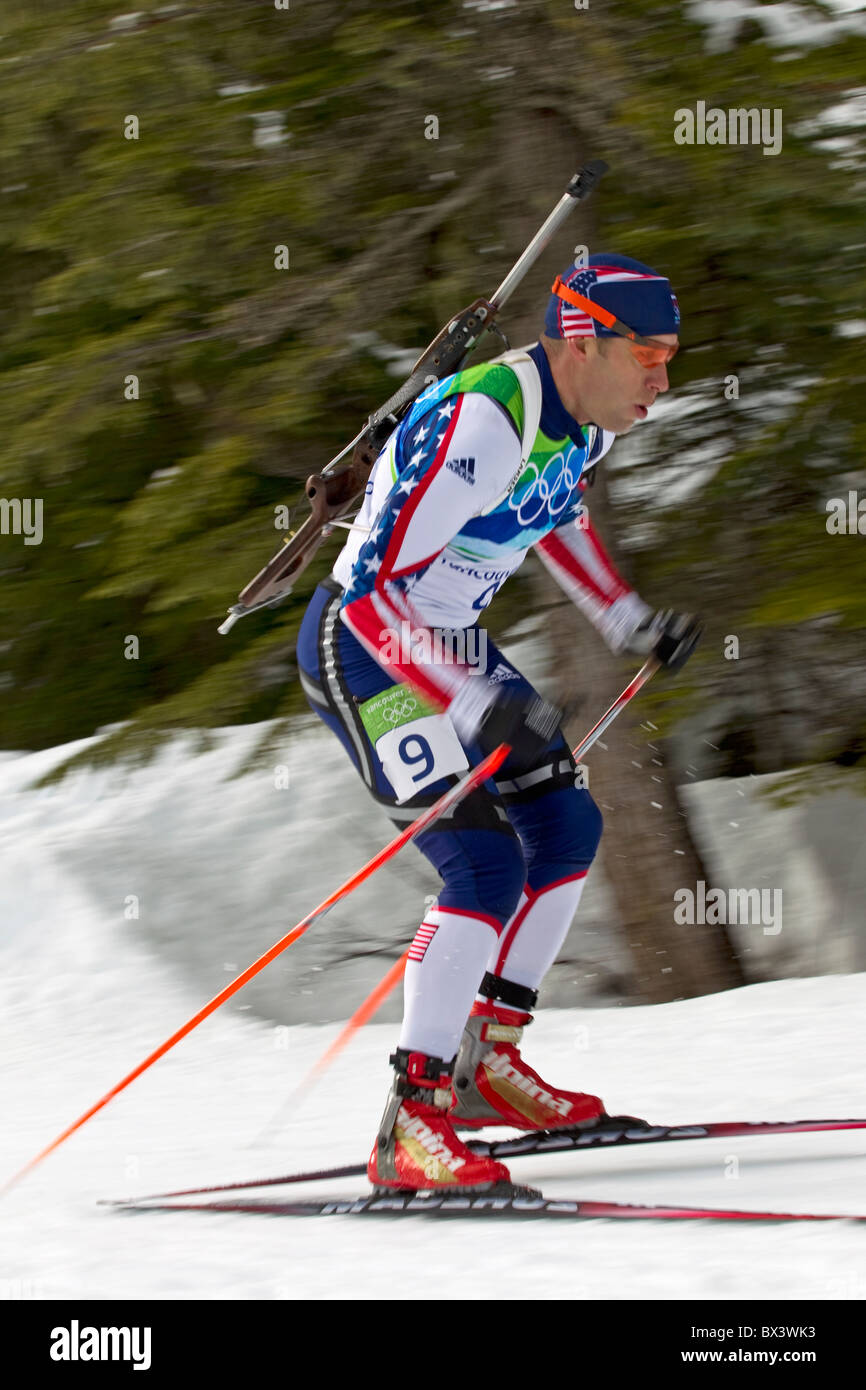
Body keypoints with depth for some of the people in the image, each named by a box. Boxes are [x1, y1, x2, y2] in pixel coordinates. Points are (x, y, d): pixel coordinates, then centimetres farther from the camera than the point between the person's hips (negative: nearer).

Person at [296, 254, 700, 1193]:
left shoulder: (587, 419, -1)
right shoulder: (478, 427, -30)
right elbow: (368, 588, -31)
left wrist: (632, 624, 17)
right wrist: (477, 705, -36)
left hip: (450, 646, 10)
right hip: (364, 652, -10)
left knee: (567, 828, 9)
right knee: (484, 866, -19)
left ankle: (487, 1060, 20)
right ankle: (412, 1123, -14)